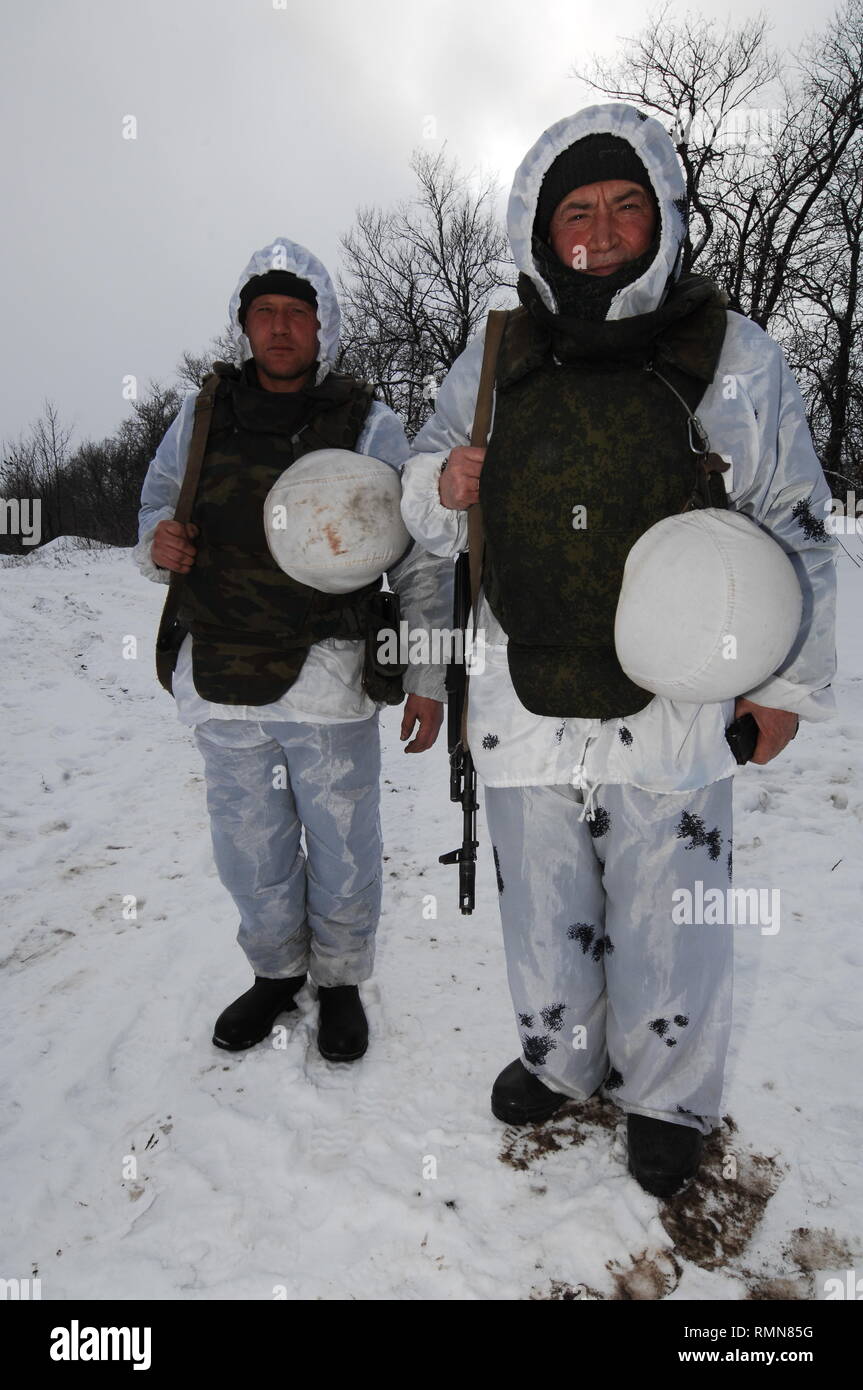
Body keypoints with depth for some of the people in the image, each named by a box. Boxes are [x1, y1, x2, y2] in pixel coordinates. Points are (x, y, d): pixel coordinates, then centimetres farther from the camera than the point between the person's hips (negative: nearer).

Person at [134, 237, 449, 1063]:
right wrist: (158, 540, -7)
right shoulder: (201, 416, 6)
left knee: (341, 850, 10)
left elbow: (420, 562, -2)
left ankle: (340, 981, 34)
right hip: (220, 683, 3)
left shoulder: (369, 426, -3)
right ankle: (276, 971, 41)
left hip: (327, 683, -3)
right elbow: (158, 499, 18)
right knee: (249, 851, 17)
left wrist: (426, 677, -5)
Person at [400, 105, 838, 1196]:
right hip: (524, 699, 3)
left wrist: (787, 681, 4)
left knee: (666, 921, 12)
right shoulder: (490, 363, 2)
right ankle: (561, 1058, 46)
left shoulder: (730, 358, -5)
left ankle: (667, 1098, 39)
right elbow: (422, 514, 12)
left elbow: (793, 528, 2)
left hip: (670, 706, -2)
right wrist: (438, 484, -12)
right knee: (542, 909, 19)